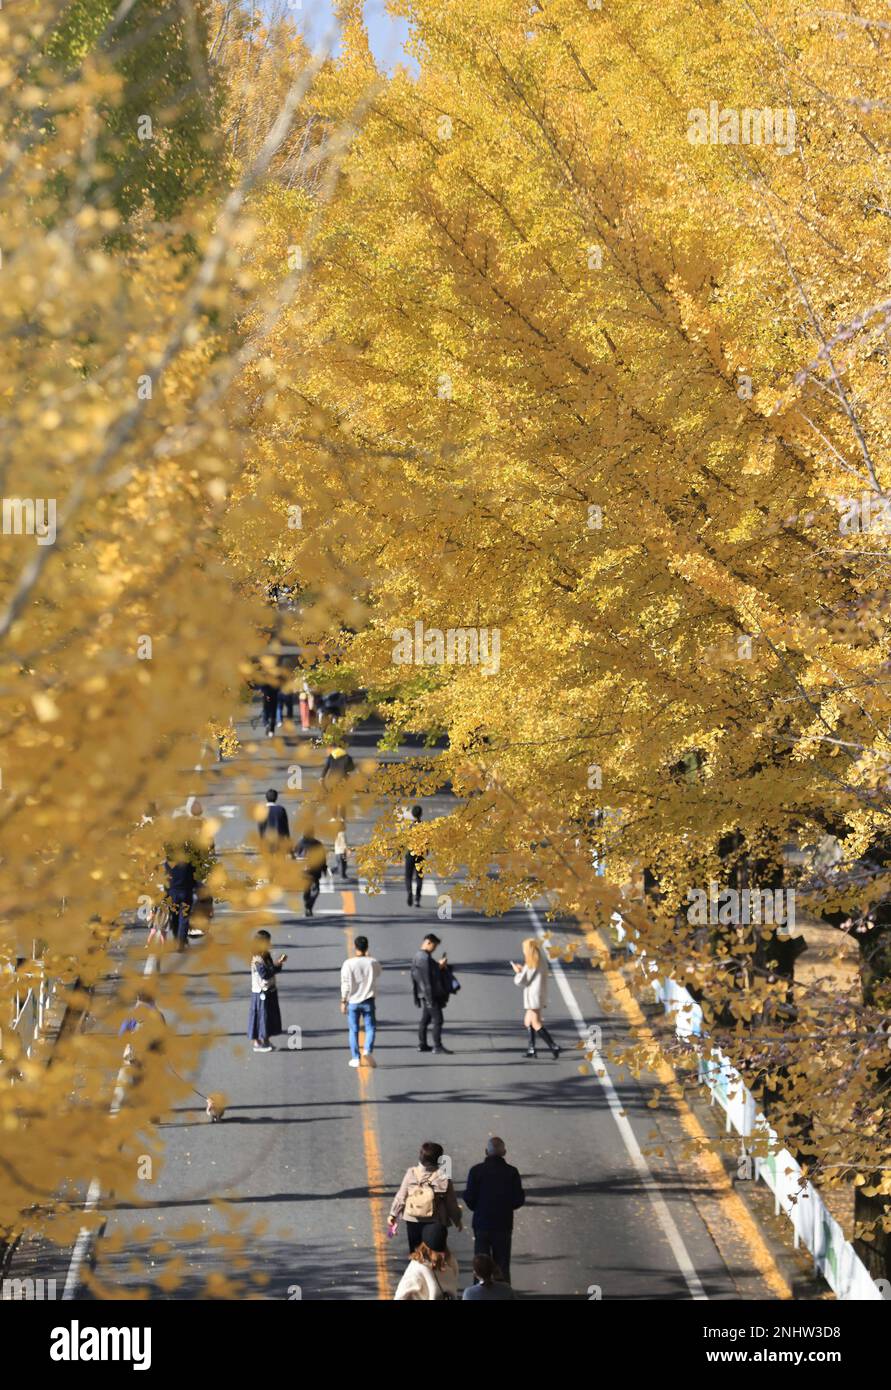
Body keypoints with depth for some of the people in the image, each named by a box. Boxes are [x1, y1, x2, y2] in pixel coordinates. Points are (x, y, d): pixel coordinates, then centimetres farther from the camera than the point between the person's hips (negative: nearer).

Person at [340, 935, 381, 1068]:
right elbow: (378, 971, 19)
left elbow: (345, 985, -9)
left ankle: (355, 1058, 10)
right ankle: (368, 1050, -17)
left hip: (353, 1001, 0)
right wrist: (369, 957, 23)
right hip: (368, 1001, 0)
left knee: (354, 1030, 9)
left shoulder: (348, 964, -9)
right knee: (370, 1028, 7)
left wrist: (343, 1002, -2)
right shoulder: (372, 962, -5)